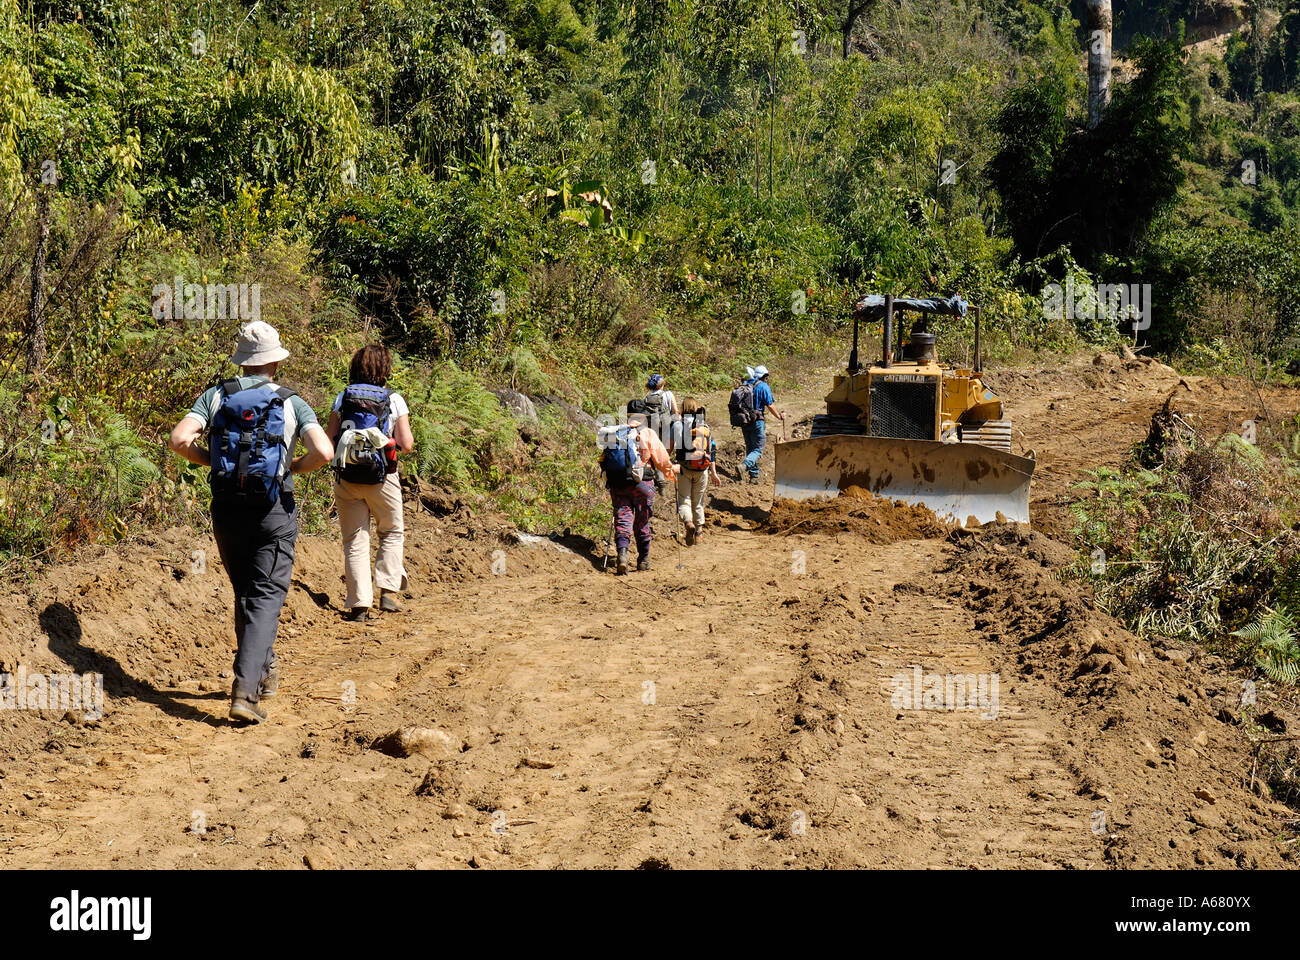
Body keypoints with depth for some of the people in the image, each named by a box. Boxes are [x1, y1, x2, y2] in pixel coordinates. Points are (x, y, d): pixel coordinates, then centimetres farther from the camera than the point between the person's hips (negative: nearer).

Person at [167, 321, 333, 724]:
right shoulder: (292, 403, -3)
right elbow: (324, 452, -16)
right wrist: (294, 467, 4)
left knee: (245, 593, 21)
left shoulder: (215, 396, 2)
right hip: (274, 511, -3)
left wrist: (210, 460, 6)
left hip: (226, 509, 3)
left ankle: (264, 667, 35)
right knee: (266, 598, -3)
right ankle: (245, 689, -18)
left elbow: (179, 440, -11)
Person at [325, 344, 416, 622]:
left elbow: (328, 440, -2)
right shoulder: (394, 400, -4)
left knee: (354, 541, 7)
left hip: (346, 478, 1)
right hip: (382, 477, -1)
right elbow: (407, 444, -6)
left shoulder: (342, 398, 1)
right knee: (392, 533, 19)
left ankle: (359, 603, 1)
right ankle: (388, 591, 8)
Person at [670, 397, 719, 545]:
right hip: (702, 469, 2)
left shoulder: (677, 425, -3)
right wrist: (713, 472, 5)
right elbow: (712, 450, 2)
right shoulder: (704, 426, 4)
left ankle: (688, 522, -26)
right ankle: (698, 533, 20)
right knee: (698, 502, 15)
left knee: (684, 501, 2)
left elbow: (670, 448, -4)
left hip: (683, 468, -2)